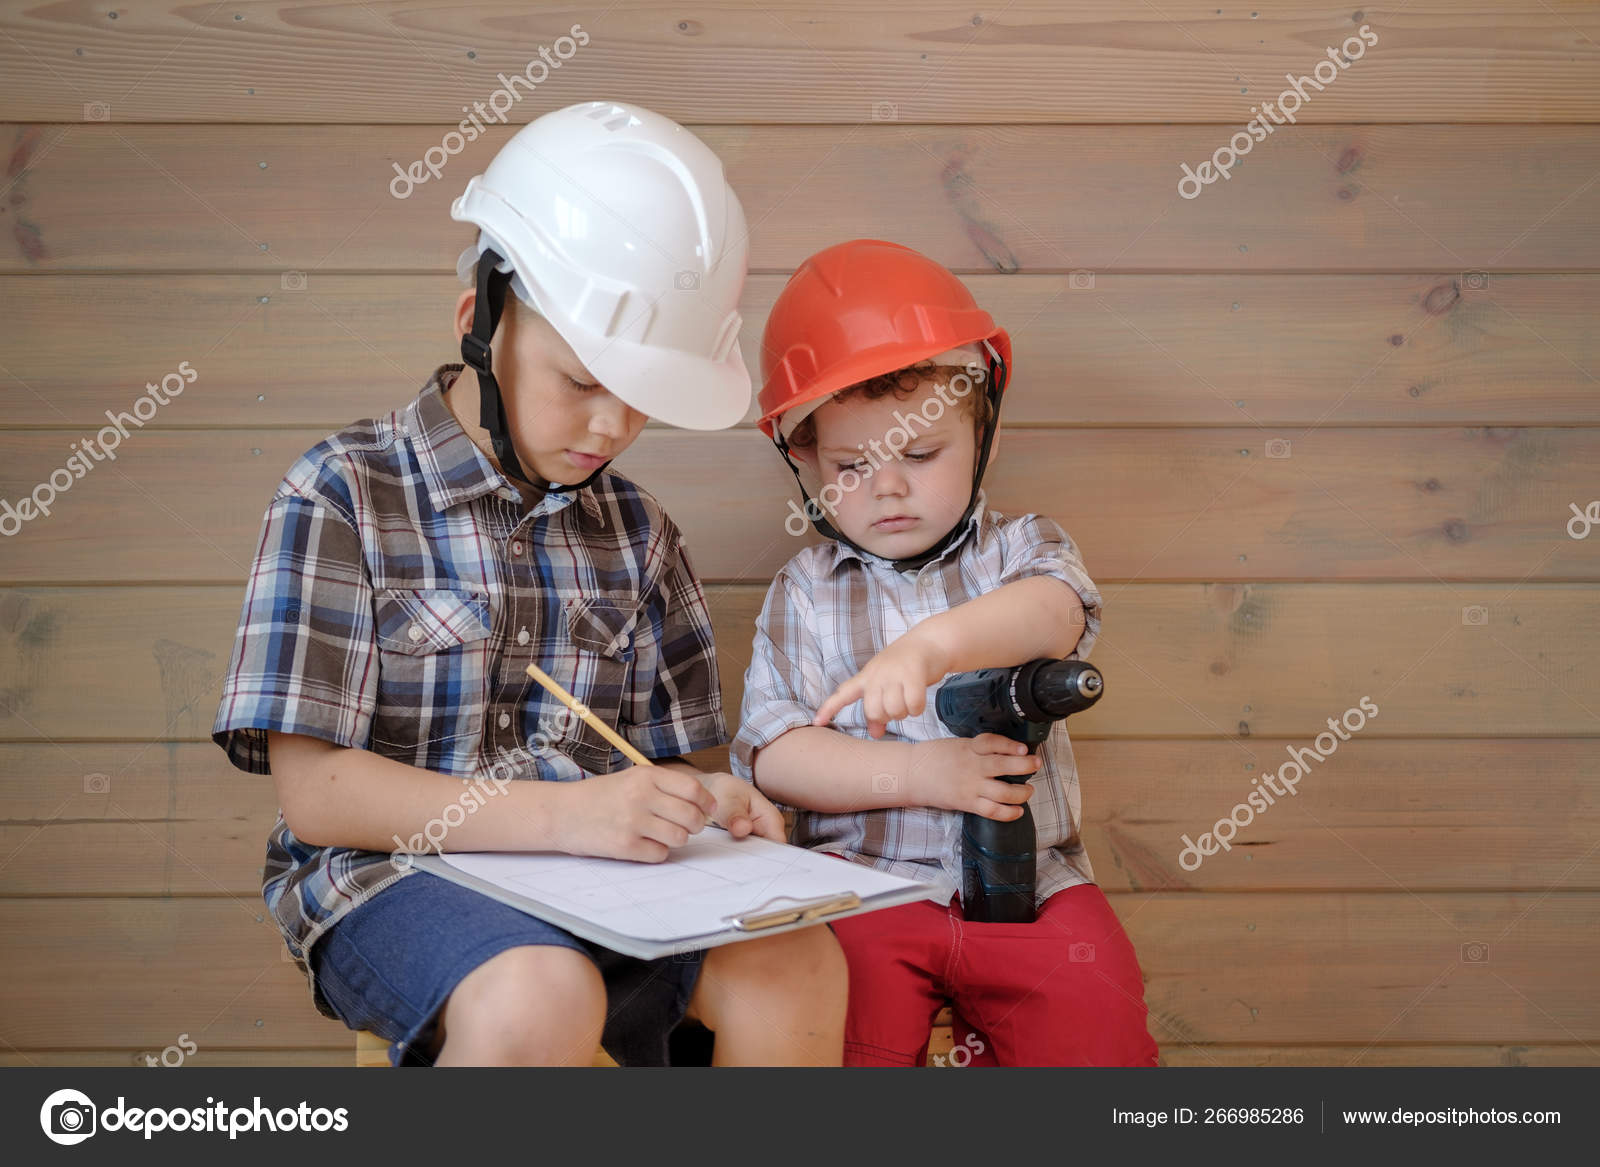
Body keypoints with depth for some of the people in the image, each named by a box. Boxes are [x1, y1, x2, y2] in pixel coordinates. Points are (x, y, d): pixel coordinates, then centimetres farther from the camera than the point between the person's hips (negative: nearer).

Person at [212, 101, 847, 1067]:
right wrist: (565, 813, -23)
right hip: (393, 878, -4)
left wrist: (695, 804, -8)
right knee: (541, 997, -35)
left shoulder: (635, 530, 11)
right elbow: (315, 789, -12)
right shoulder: (343, 496, -5)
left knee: (799, 966, -22)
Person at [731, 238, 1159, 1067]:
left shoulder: (1018, 551, 8)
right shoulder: (804, 594, 7)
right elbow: (773, 755, -1)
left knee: (1098, 1022, -17)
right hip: (864, 880, -1)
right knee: (847, 1009, -26)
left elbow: (1052, 614, -17)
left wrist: (931, 645, -37)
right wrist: (916, 774, -14)